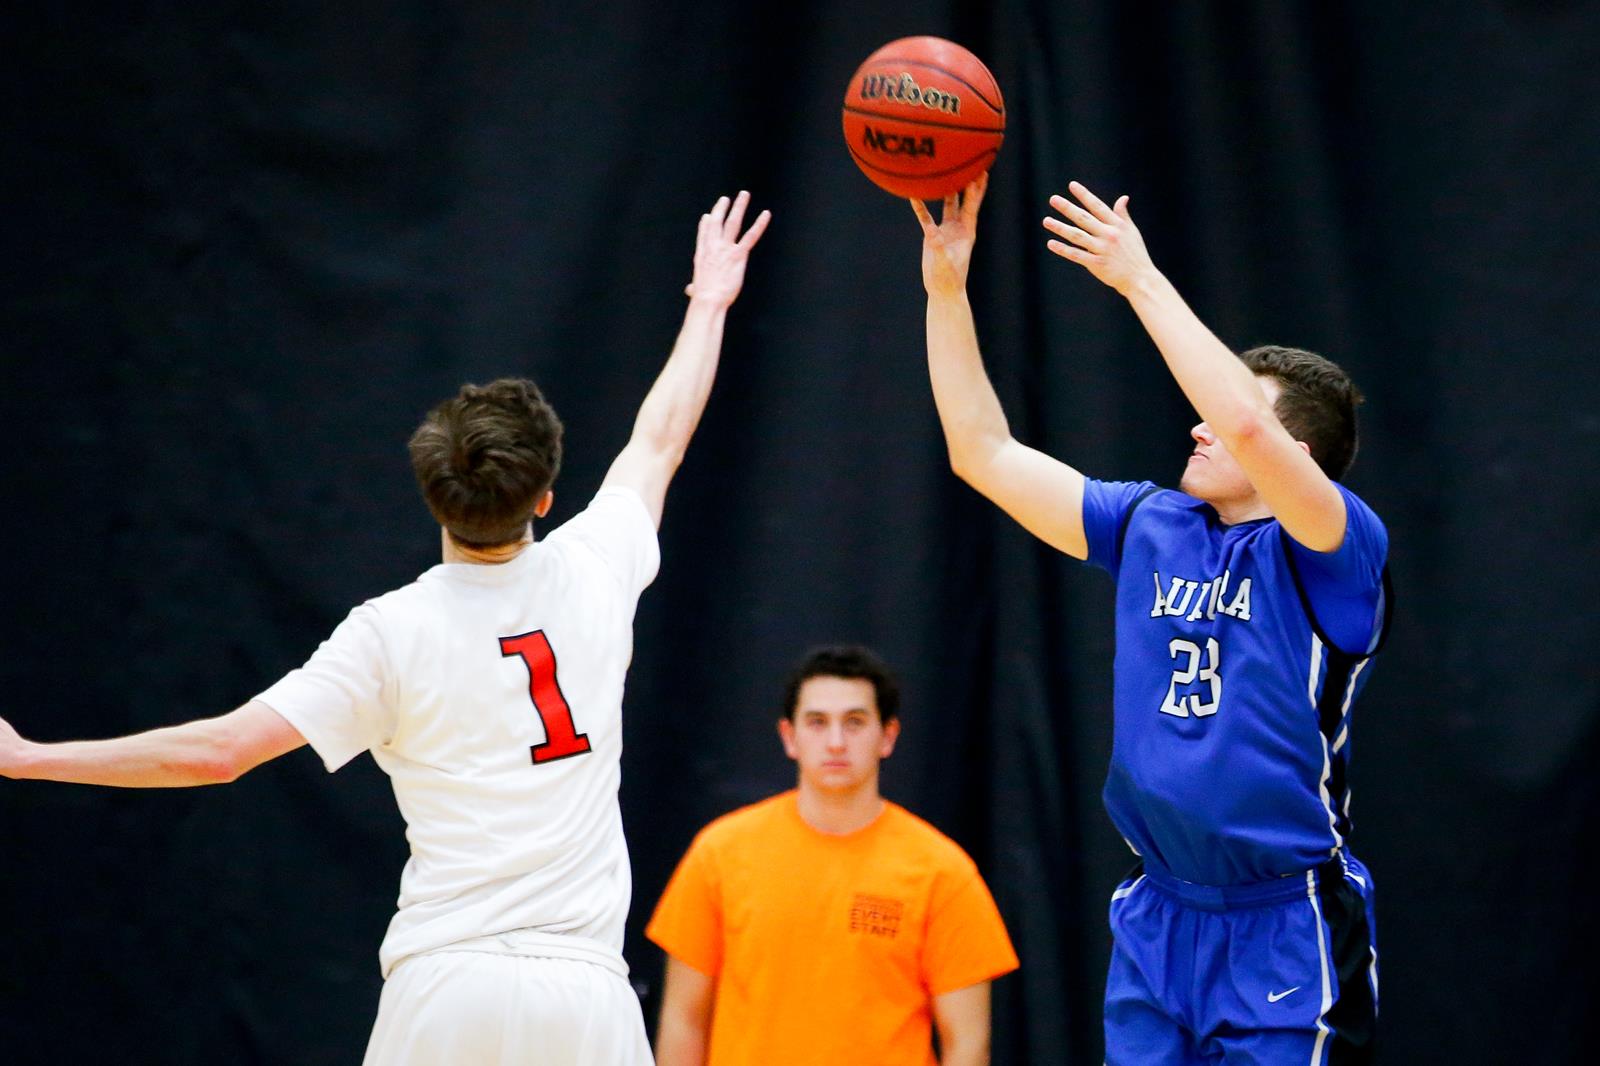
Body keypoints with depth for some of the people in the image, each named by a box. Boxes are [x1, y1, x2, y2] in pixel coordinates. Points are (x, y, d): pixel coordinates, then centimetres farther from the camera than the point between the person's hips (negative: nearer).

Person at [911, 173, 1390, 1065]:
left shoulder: (1336, 549, -9)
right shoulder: (1152, 527, 9)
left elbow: (1246, 430, -28)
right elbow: (985, 453, 13)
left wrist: (1142, 280, -22)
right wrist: (947, 289, 6)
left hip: (1284, 936, -6)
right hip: (1156, 926, 6)